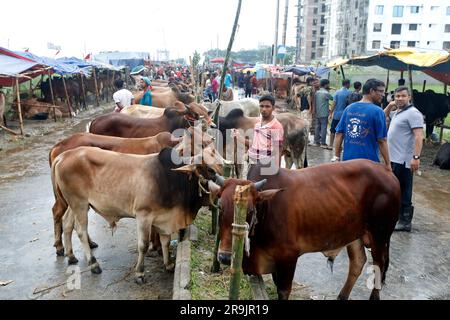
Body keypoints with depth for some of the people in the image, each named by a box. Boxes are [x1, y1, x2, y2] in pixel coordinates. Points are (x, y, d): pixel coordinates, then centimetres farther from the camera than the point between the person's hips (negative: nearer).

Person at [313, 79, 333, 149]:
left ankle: (316, 141, 15)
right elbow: (332, 98, -1)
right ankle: (323, 143, -1)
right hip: (324, 114, -7)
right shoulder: (326, 93, -14)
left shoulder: (317, 92, 8)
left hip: (317, 113, 7)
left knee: (317, 127, 11)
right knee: (323, 128, -3)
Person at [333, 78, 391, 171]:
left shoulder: (349, 108, 6)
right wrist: (387, 164, -4)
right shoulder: (377, 111, -10)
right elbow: (382, 141, -11)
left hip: (348, 160, 5)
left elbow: (339, 134, 6)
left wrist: (336, 157, 12)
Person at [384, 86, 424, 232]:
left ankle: (405, 221, 2)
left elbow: (419, 136, -20)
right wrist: (390, 105, 13)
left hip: (403, 160, -9)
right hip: (394, 158, 10)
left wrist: (416, 157, -28)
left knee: (403, 191, -5)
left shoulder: (413, 113, -13)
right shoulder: (397, 113, 15)